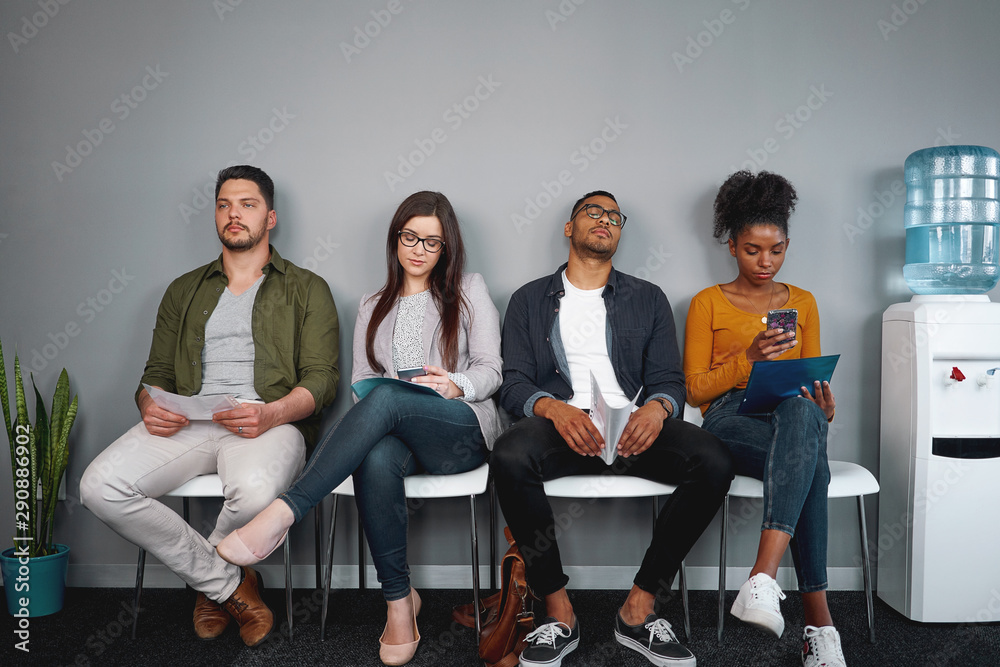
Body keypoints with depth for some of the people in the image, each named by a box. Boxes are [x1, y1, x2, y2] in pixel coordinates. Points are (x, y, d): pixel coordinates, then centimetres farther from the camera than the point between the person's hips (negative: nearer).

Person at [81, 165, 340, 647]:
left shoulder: (307, 289, 13)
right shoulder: (185, 291, 25)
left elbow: (321, 377, 1)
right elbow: (157, 372, 21)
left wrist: (271, 414, -20)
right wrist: (150, 405, -5)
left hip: (271, 422, -4)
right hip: (187, 422, 4)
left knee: (254, 491, -37)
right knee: (99, 486, -23)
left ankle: (207, 582, 1)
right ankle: (230, 584, -7)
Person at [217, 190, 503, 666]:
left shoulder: (469, 291, 14)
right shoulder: (372, 307, 24)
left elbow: (490, 369, 4)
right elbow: (361, 380, 16)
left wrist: (457, 386, -18)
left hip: (463, 432, -2)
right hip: (395, 433, 3)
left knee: (386, 398, -35)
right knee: (376, 461, -36)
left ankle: (283, 512, -39)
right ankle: (399, 600, -21)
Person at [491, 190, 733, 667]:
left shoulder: (648, 299, 20)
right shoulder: (529, 300, 16)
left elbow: (669, 378, 11)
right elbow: (513, 384, 5)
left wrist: (657, 408, -15)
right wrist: (553, 408, -19)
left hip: (633, 427, 2)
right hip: (561, 426, -1)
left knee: (713, 460, -27)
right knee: (509, 456, -35)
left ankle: (638, 609, -13)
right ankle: (558, 613, -16)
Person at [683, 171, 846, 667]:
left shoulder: (803, 303, 21)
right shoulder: (707, 304, 11)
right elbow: (695, 389, 5)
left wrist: (823, 405, -3)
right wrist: (749, 356, -12)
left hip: (796, 415, 2)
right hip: (731, 420, -2)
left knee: (802, 409, -40)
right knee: (810, 466, -38)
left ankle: (764, 575, -49)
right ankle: (818, 621, -37)